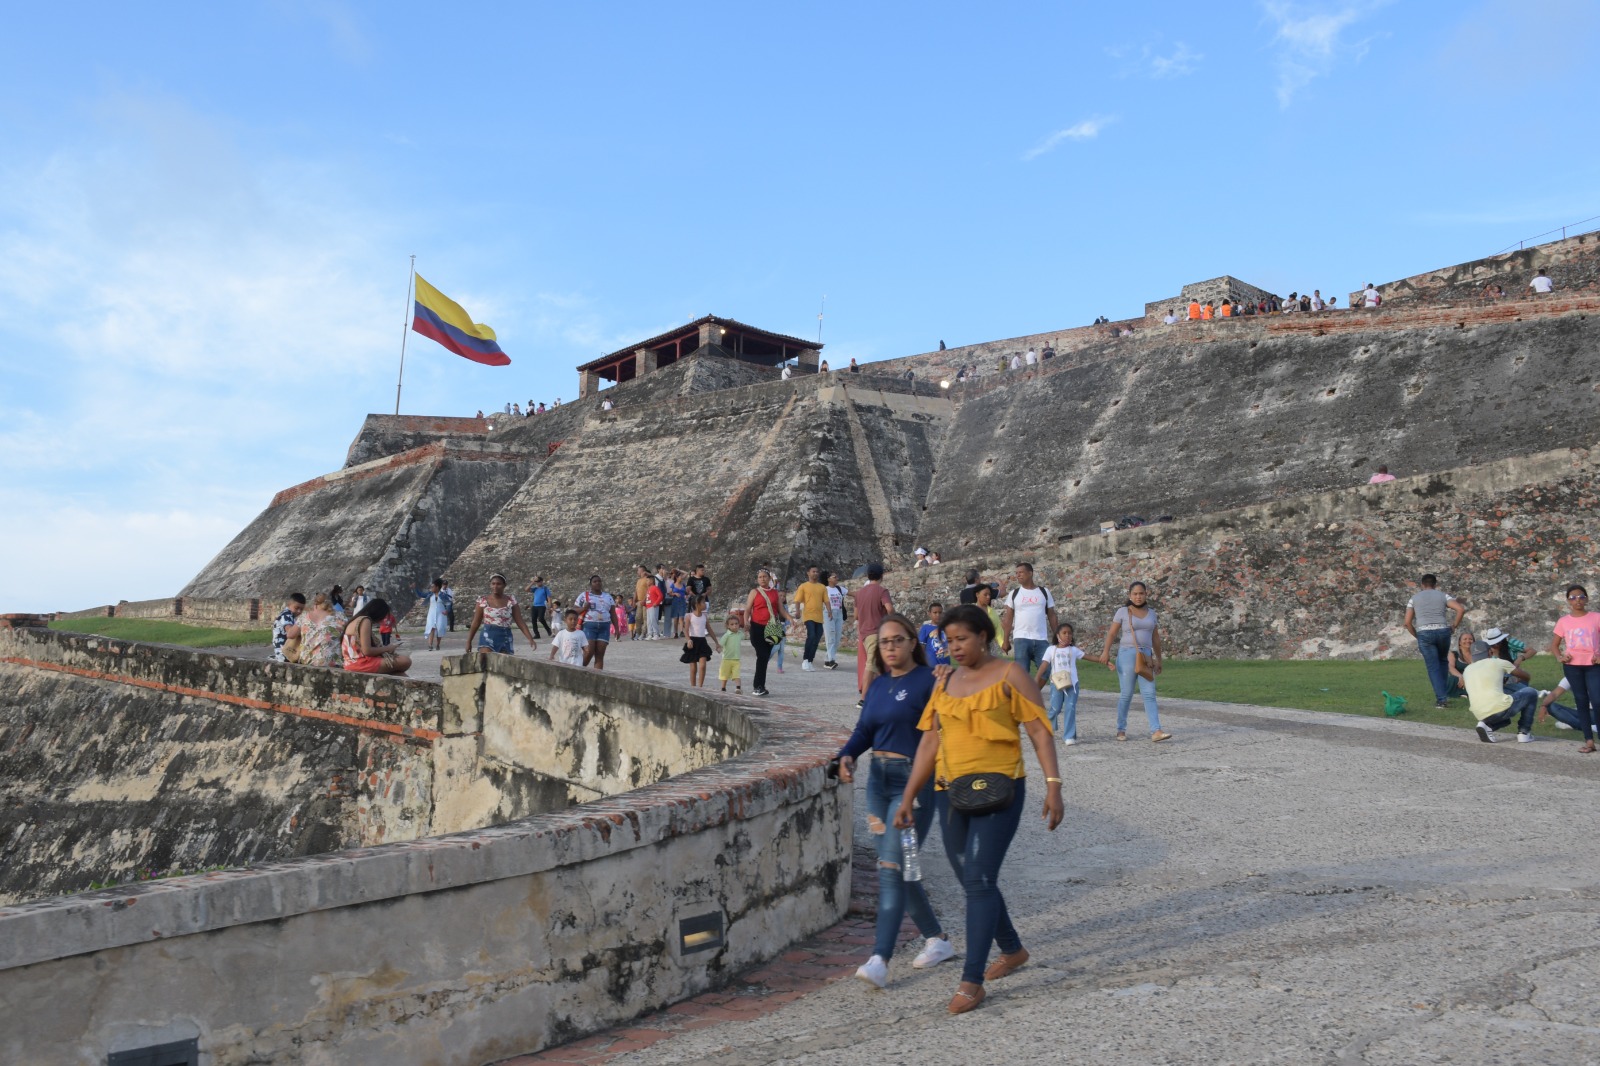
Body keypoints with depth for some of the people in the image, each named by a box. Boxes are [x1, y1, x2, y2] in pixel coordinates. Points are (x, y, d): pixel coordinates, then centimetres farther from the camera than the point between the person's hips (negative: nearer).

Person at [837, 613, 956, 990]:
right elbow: (864, 730, 12)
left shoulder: (927, 681, -9)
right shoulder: (878, 685, 13)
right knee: (899, 868, 13)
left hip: (914, 782, -8)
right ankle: (937, 940, 29)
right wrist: (847, 756, -5)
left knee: (892, 868, -12)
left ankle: (880, 960, -10)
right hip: (879, 779, 8)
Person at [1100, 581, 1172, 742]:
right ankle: (1121, 729, 14)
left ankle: (1156, 731, -11)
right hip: (1127, 653, -3)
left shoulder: (1151, 613, 13)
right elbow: (1112, 633, -2)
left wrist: (1159, 659, 18)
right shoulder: (1123, 611, 2)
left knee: (1149, 694, -5)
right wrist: (1106, 652, -14)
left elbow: (1155, 638, 18)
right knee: (1126, 694, 1)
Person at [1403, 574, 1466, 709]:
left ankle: (1441, 698, -2)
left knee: (1433, 666, 3)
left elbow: (1407, 622, 4)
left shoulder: (1414, 599, 12)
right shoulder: (1443, 596, 11)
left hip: (1424, 633, -1)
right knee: (1442, 662, 22)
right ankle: (1445, 692, 20)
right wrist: (1454, 625, 5)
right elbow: (1461, 609, -5)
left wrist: (1417, 636, 15)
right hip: (1443, 631, 1)